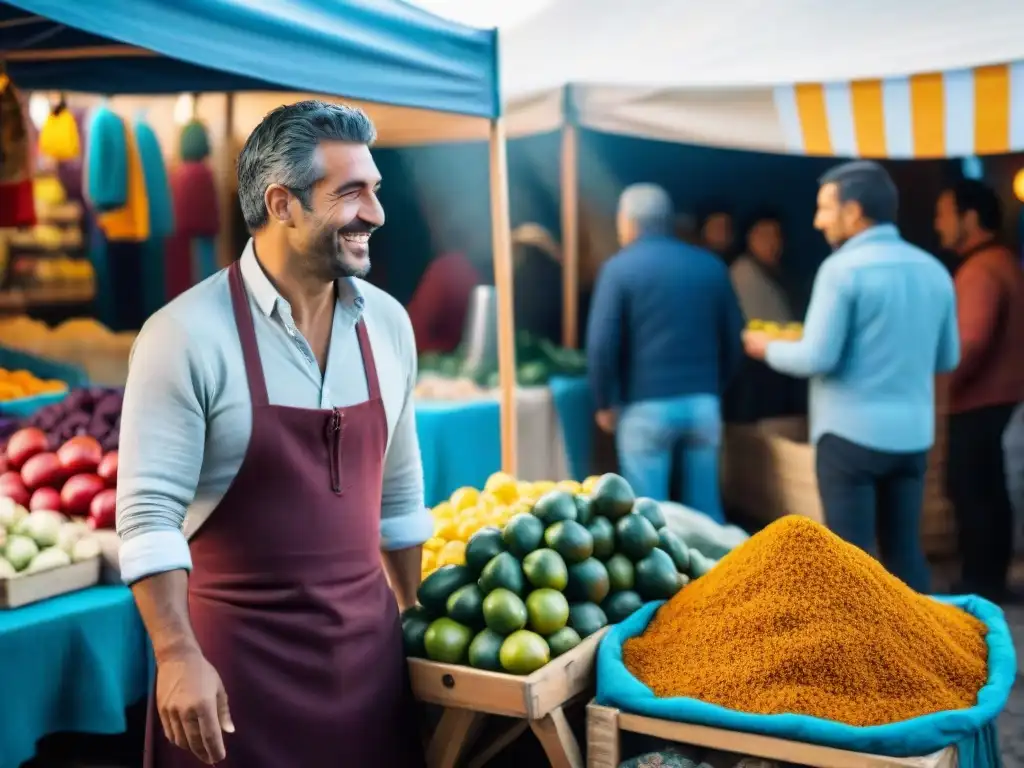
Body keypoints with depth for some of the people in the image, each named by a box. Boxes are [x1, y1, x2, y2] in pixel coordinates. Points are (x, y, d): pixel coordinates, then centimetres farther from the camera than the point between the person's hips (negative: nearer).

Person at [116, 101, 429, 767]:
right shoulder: (187, 334, -15)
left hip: (367, 637, 5)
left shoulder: (387, 322, 2)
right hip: (238, 648, -5)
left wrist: (418, 615, 15)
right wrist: (178, 657, -19)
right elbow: (148, 513, -15)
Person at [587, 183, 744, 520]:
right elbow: (735, 339, 11)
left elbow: (602, 344, -11)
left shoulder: (620, 268, -4)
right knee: (706, 510, 12)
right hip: (704, 404, 4)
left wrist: (605, 403, 1)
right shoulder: (711, 266, 9)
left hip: (645, 406, -4)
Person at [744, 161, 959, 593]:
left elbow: (817, 359, -15)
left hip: (850, 432, -6)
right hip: (912, 434, 6)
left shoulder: (843, 268, -12)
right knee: (905, 551, 14)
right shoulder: (934, 270, 7)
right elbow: (947, 359, 14)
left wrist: (768, 348, 3)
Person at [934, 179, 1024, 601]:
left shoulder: (980, 270, -19)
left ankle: (978, 584, 4)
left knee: (970, 490, -3)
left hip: (978, 400, -10)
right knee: (989, 490, 14)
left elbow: (971, 342, -26)